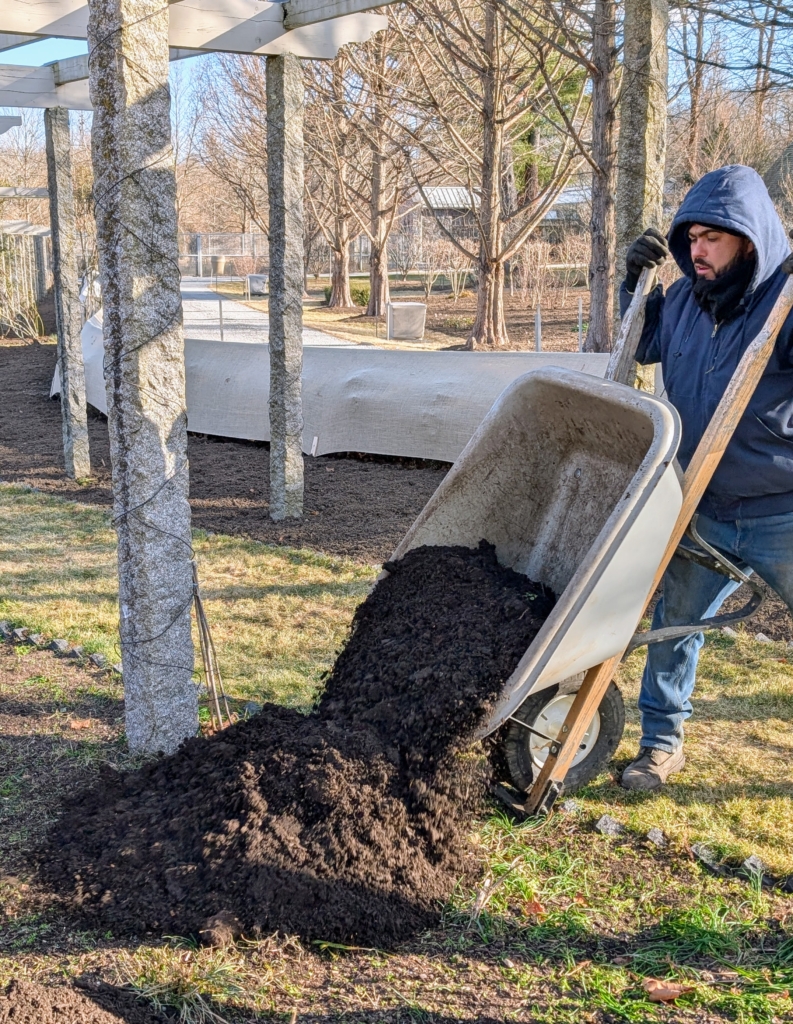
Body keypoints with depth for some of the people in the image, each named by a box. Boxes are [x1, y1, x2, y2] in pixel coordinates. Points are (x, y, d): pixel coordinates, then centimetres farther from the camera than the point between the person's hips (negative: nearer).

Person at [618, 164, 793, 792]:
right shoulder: (685, 299, 3)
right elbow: (643, 348, 21)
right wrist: (634, 283, 7)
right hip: (703, 510, 5)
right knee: (676, 619, 12)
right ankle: (662, 741, 28)